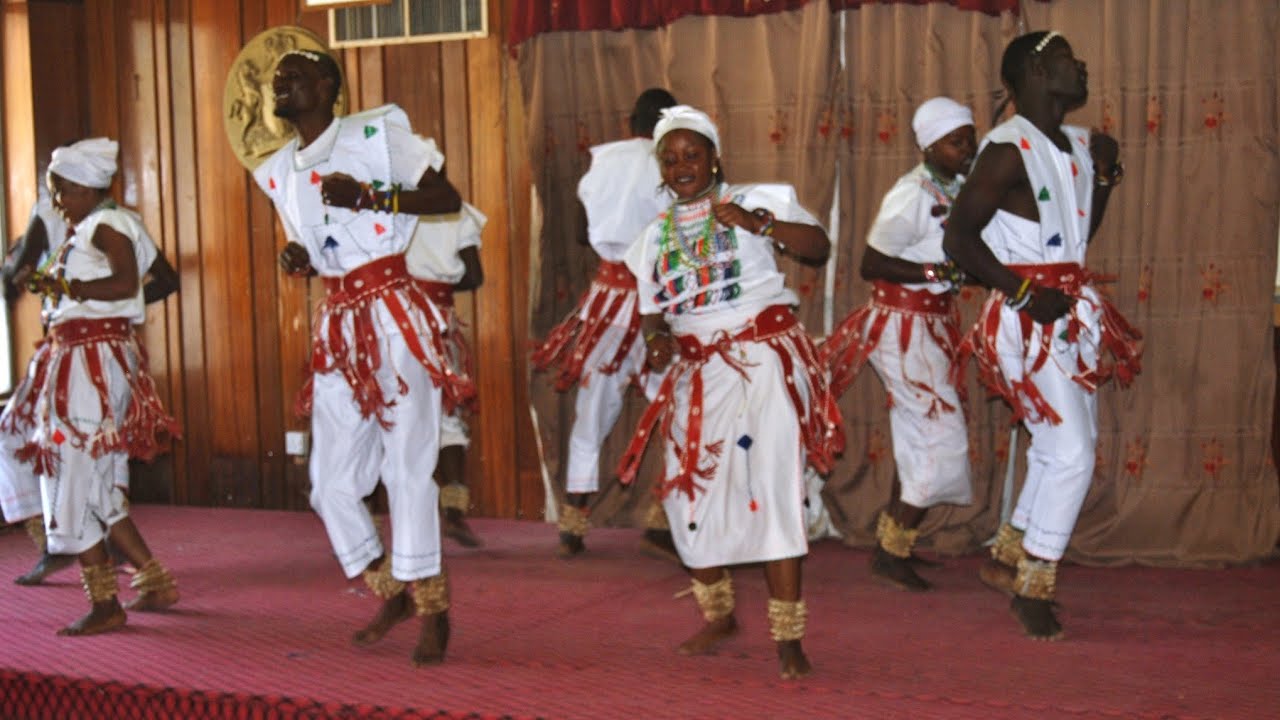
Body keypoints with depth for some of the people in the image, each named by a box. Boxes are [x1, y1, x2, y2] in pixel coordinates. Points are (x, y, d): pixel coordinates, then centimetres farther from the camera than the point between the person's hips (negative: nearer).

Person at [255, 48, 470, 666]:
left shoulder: (377, 132, -3)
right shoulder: (279, 171, 15)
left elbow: (448, 198, -5)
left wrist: (371, 197, -16)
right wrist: (297, 260, 3)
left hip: (393, 315, -6)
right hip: (337, 326, 7)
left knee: (407, 466, -7)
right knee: (331, 482, 5)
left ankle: (431, 609, 6)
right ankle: (391, 593, 24)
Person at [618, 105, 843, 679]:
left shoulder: (758, 200, 2)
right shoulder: (656, 235, 14)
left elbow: (819, 246, -10)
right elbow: (653, 313, 14)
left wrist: (757, 222, -22)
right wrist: (656, 340, -8)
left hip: (764, 358, -4)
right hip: (697, 372, 5)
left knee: (772, 491, -10)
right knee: (690, 496, 5)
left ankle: (788, 637, -4)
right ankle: (718, 616, 27)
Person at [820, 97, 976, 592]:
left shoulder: (959, 188, 5)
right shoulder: (912, 195, -20)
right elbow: (871, 264, -22)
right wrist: (938, 272, -25)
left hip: (933, 323, 9)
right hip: (904, 325, -9)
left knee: (920, 443, 16)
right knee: (943, 436, -7)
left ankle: (893, 544, 28)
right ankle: (890, 553, 3)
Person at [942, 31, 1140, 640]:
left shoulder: (1077, 145, 11)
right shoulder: (1009, 149, -14)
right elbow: (958, 237, -18)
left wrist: (1104, 178, 9)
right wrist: (1024, 294, -20)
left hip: (1070, 312, 9)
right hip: (1029, 318, -9)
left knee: (1066, 446, 16)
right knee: (1072, 452, -9)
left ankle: (1009, 559, 31)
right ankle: (1032, 587, 5)